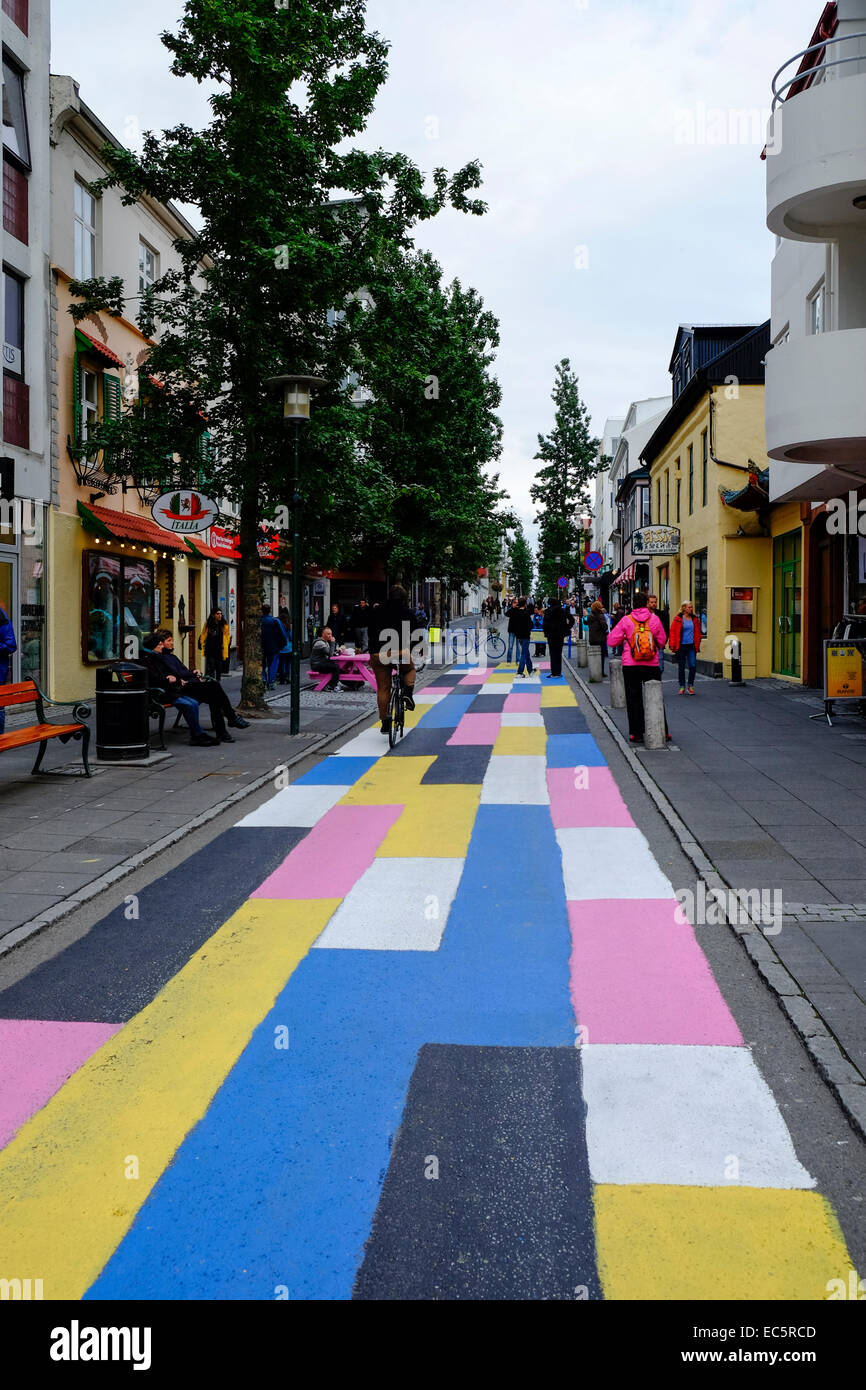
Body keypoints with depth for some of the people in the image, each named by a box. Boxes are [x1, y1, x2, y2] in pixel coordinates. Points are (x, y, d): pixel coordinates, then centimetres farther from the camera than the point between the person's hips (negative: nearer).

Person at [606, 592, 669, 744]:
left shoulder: (626, 620, -6)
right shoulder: (654, 619, -3)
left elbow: (612, 641, -3)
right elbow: (662, 641, 5)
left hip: (630, 666, -1)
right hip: (652, 665, 1)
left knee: (634, 698, 7)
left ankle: (636, 733, 6)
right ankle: (662, 731, 16)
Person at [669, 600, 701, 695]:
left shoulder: (694, 619, 8)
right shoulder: (678, 619, -2)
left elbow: (697, 633, 14)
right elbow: (672, 631, -3)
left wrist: (697, 645, 7)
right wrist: (672, 645, -9)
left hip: (692, 646, 2)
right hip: (681, 646, -2)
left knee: (693, 666, -6)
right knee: (681, 667, 5)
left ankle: (691, 685, 9)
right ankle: (682, 687, 16)